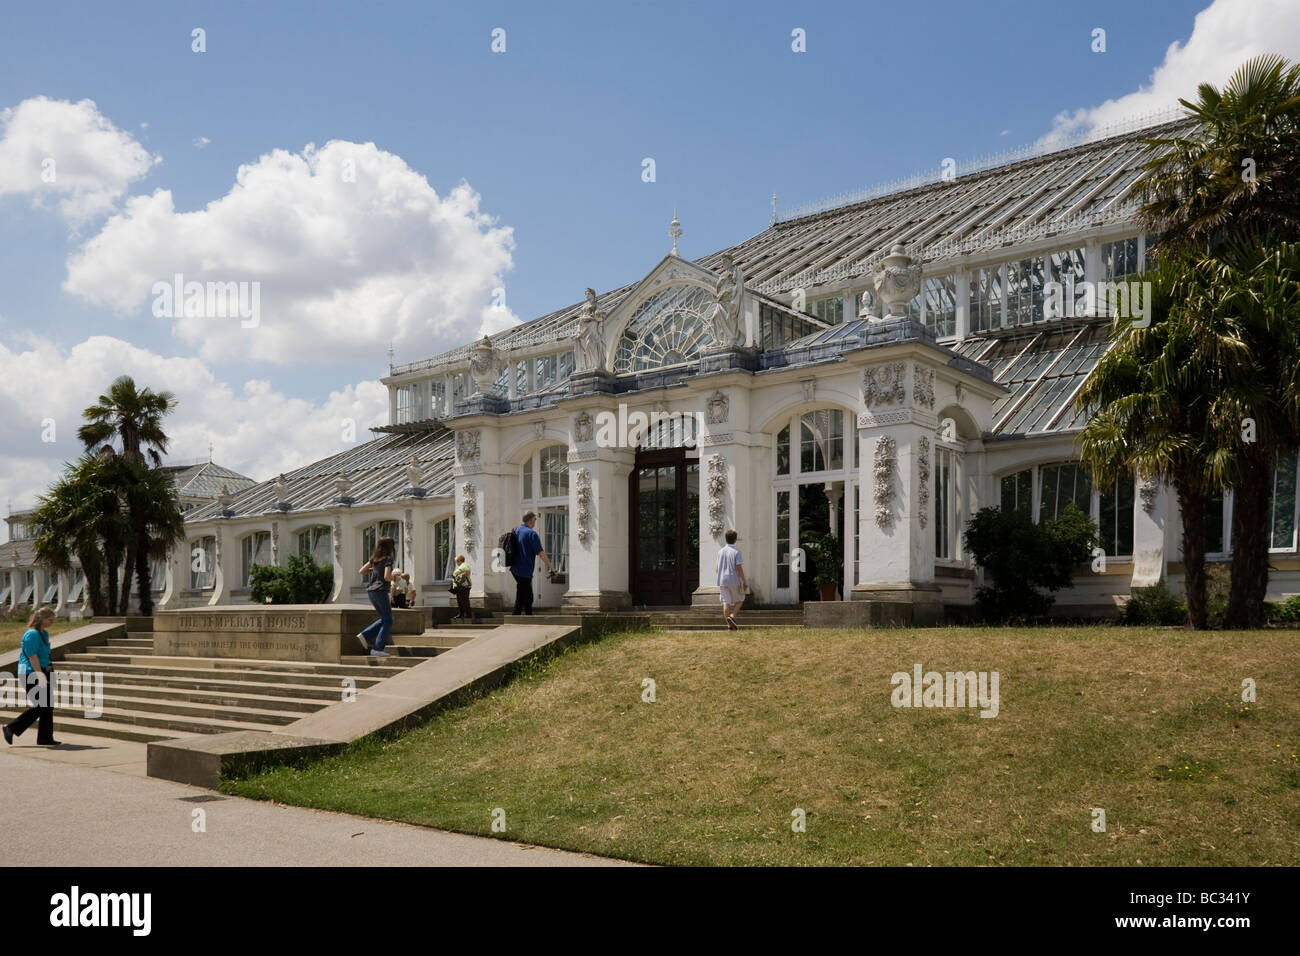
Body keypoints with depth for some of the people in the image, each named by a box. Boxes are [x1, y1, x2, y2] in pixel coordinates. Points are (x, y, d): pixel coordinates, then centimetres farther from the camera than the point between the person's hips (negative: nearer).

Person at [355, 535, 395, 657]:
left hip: (370, 591, 8)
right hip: (380, 591, -8)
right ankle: (377, 649, -6)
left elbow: (361, 571, 14)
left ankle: (364, 635, 8)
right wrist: (393, 577, 1)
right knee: (388, 621, 0)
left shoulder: (374, 558, 12)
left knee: (384, 619, 19)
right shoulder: (388, 559, -10)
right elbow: (387, 577, -20)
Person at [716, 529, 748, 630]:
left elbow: (717, 568, 11)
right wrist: (744, 582, -7)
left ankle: (729, 625, 1)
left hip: (722, 580, 4)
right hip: (734, 580, -4)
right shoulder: (736, 551, -9)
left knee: (726, 602, 3)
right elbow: (739, 568, -13)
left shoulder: (720, 552, 8)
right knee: (739, 600, 13)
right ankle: (732, 616, -8)